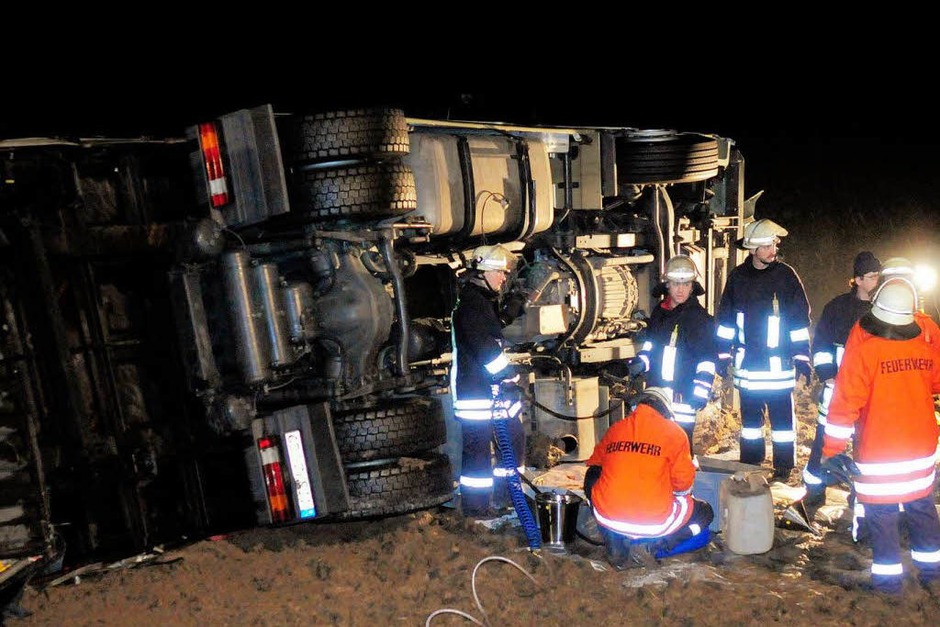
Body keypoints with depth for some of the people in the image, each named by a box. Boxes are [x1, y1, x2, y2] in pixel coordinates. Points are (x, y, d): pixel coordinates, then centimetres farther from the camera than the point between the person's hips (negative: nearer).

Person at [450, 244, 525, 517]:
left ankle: (505, 493, 28)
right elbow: (484, 346, -22)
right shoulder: (470, 302, -16)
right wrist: (509, 374, -15)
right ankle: (475, 505, 7)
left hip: (492, 388, 11)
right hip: (475, 390, -11)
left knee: (514, 436, 15)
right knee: (478, 446, -4)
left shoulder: (485, 301, 19)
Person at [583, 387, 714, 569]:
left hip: (607, 519, 2)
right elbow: (683, 483, 3)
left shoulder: (615, 429, 9)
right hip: (654, 524, -2)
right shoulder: (674, 432, -1)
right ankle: (651, 546, 1)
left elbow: (595, 464, 23)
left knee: (592, 478, 34)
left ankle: (616, 547, 16)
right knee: (705, 512, 26)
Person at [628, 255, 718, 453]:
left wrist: (701, 392, -17)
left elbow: (707, 361, -11)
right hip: (655, 389, 7)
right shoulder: (659, 312, 10)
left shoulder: (700, 318, -9)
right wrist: (640, 362, 10)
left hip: (683, 394, -7)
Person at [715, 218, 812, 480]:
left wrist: (802, 357, -5)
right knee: (750, 413, 12)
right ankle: (750, 462, 24)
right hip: (747, 359, 3)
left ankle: (784, 466, 14)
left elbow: (800, 320, -3)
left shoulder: (786, 275, -5)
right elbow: (726, 319, 9)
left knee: (782, 414, 2)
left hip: (778, 360, -3)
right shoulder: (737, 277, 2)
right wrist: (723, 354, 7)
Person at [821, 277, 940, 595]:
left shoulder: (864, 350, -18)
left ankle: (888, 575, 14)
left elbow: (846, 402, -16)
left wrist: (831, 448, -9)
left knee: (882, 513, 6)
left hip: (878, 452, -5)